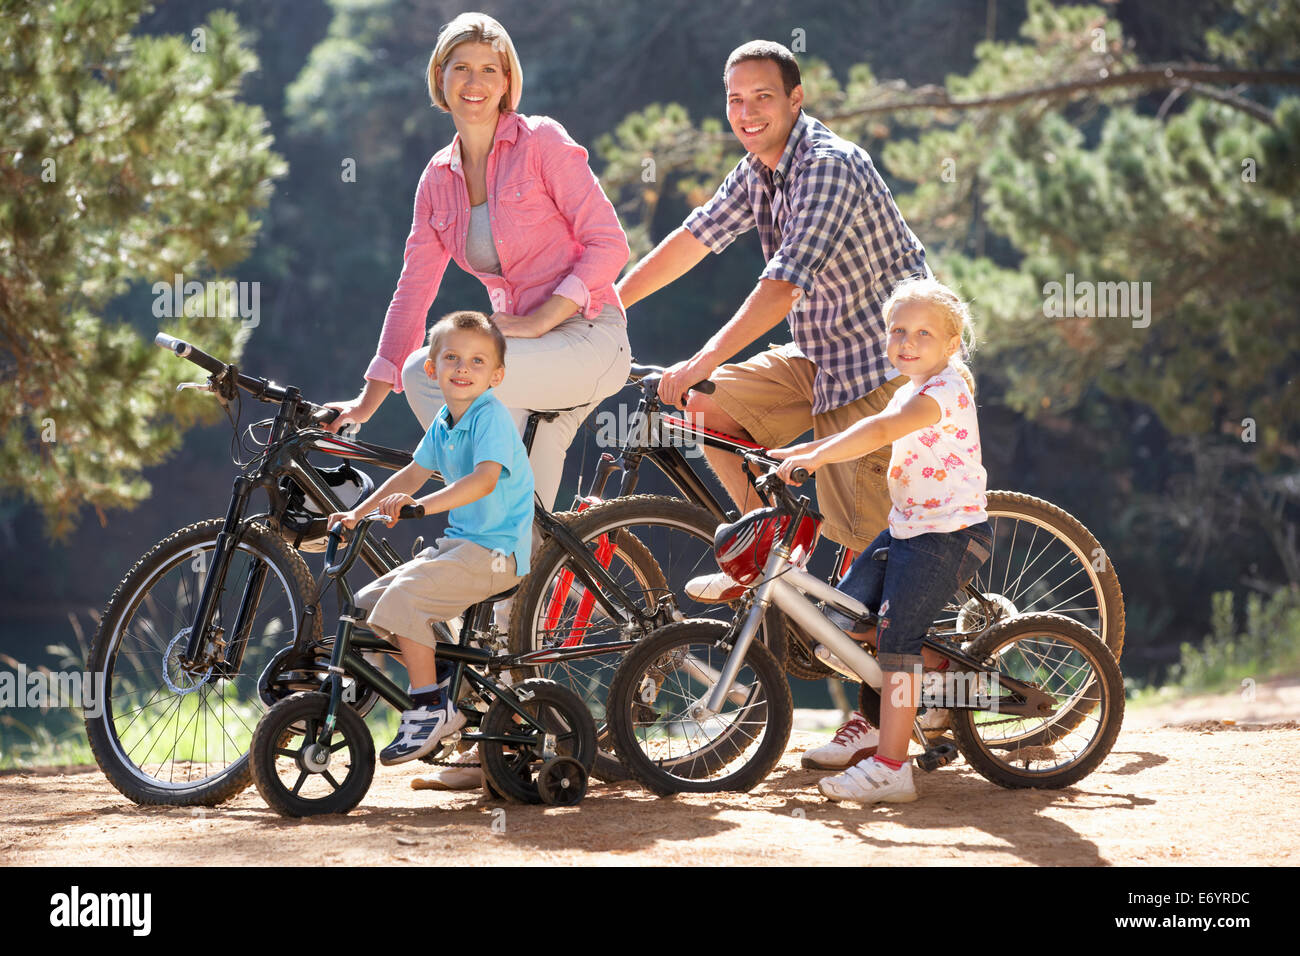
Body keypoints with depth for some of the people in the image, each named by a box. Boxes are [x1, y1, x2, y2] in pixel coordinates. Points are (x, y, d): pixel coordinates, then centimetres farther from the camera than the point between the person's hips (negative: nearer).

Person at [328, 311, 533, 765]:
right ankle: (441, 679, 14)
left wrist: (421, 504, -41)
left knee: (404, 596, -25)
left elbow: (485, 479, -30)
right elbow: (413, 474, 21)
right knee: (369, 601, 4)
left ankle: (431, 710, -18)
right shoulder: (443, 421, 12)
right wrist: (358, 513, 13)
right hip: (459, 541, 9)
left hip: (496, 549, -9)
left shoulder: (492, 417, -16)